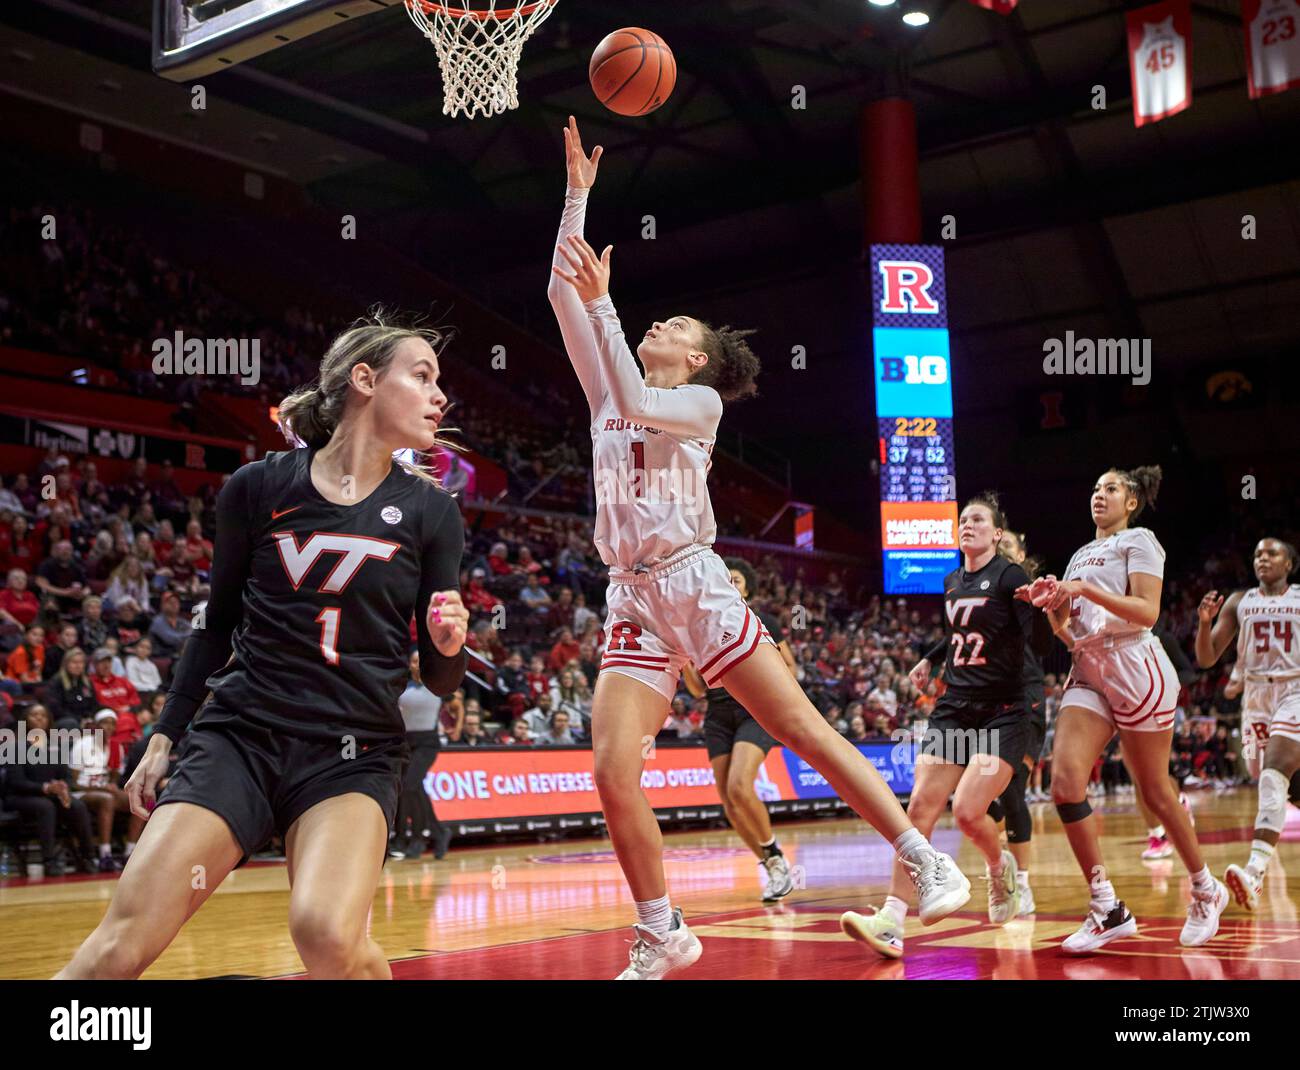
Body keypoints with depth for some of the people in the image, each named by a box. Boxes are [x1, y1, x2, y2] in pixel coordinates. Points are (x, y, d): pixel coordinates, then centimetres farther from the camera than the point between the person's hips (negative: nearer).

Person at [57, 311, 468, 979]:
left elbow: (439, 680, 6)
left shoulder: (430, 511, 2)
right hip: (239, 733, 0)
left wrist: (447, 645, -16)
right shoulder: (258, 488, 2)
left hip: (353, 754, 0)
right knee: (124, 943, -15)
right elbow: (217, 626, 15)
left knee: (327, 937, -27)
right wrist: (163, 737, 13)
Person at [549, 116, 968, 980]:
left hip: (696, 587, -5)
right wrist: (577, 194, 11)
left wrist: (602, 302, -17)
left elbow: (639, 407, -18)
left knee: (807, 730, -6)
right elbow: (562, 293, 13)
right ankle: (662, 936, 4)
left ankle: (927, 862, 4)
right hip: (634, 601, 5)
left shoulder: (702, 402, 4)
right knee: (613, 772, -10)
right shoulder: (609, 395, 18)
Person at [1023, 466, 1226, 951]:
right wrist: (1052, 605, 1)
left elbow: (1146, 611, -12)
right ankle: (1107, 910, -9)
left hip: (1135, 669, -6)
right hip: (1087, 673, 6)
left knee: (1154, 792, 3)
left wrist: (1085, 589, -19)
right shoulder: (1081, 555, 22)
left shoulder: (1138, 540, 2)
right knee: (1065, 779, -14)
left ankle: (1206, 890, 25)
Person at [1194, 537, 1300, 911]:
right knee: (1267, 780, 11)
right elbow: (1206, 659, 7)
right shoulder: (1238, 602, 10)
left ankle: (1255, 872, -35)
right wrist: (1204, 621, -10)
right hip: (1255, 694, 5)